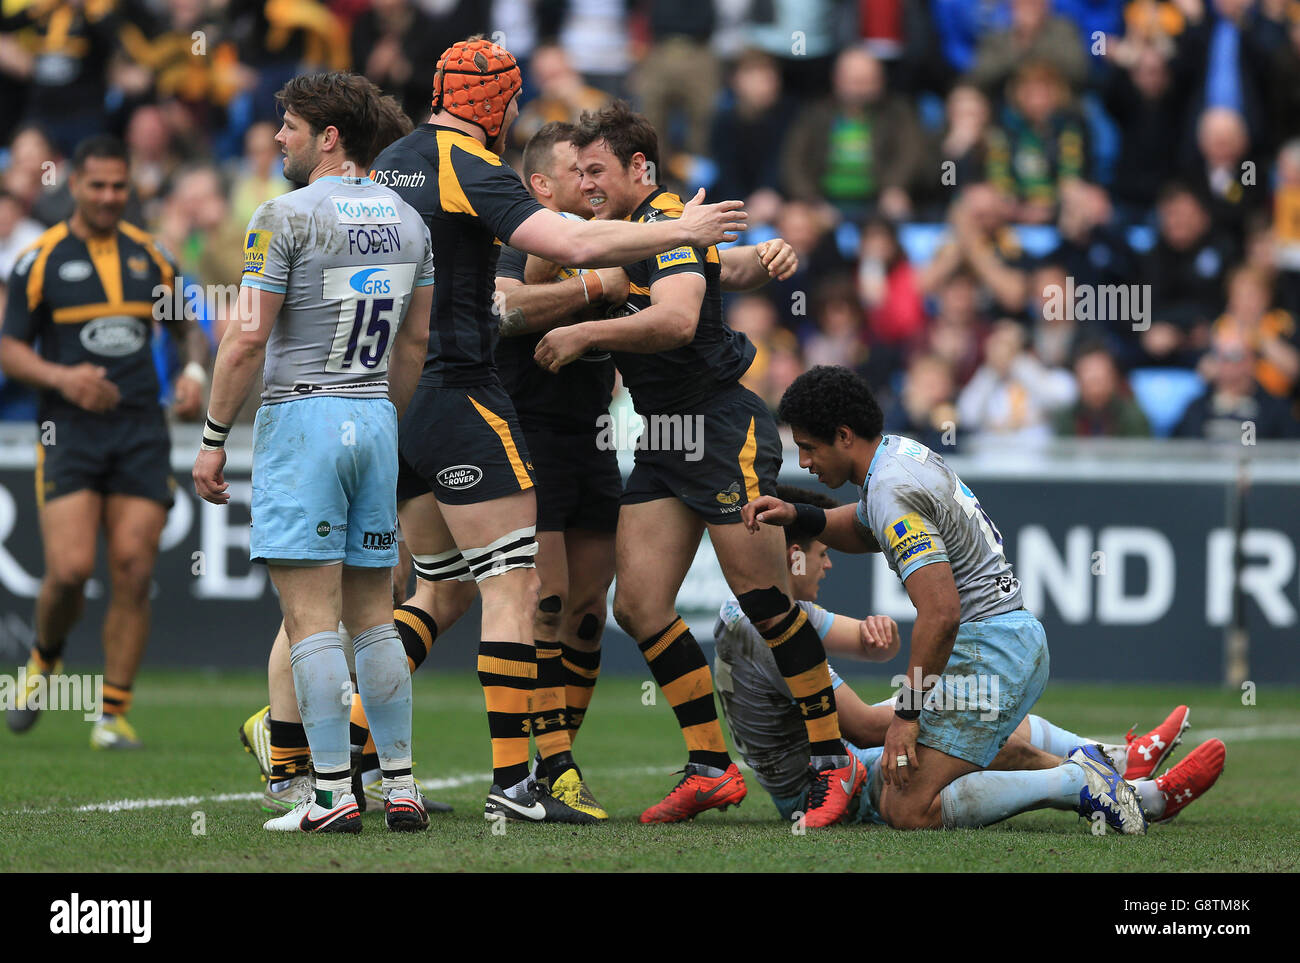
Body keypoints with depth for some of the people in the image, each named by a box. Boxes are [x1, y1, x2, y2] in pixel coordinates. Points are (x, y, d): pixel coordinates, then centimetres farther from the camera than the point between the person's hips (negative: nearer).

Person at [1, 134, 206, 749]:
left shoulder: (150, 255, 11)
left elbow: (188, 331, 21)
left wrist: (195, 371, 0)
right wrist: (62, 377, -17)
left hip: (141, 433, 3)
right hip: (70, 432, -3)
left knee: (134, 575, -6)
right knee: (70, 569, -15)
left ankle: (113, 714, 3)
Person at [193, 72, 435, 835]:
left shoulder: (287, 216, -10)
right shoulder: (408, 221, 10)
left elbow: (247, 341, -12)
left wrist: (214, 440, -5)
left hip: (302, 419, -6)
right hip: (375, 423, 7)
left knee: (312, 619, -6)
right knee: (375, 617, 11)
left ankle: (333, 794, -10)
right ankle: (401, 787, 9)